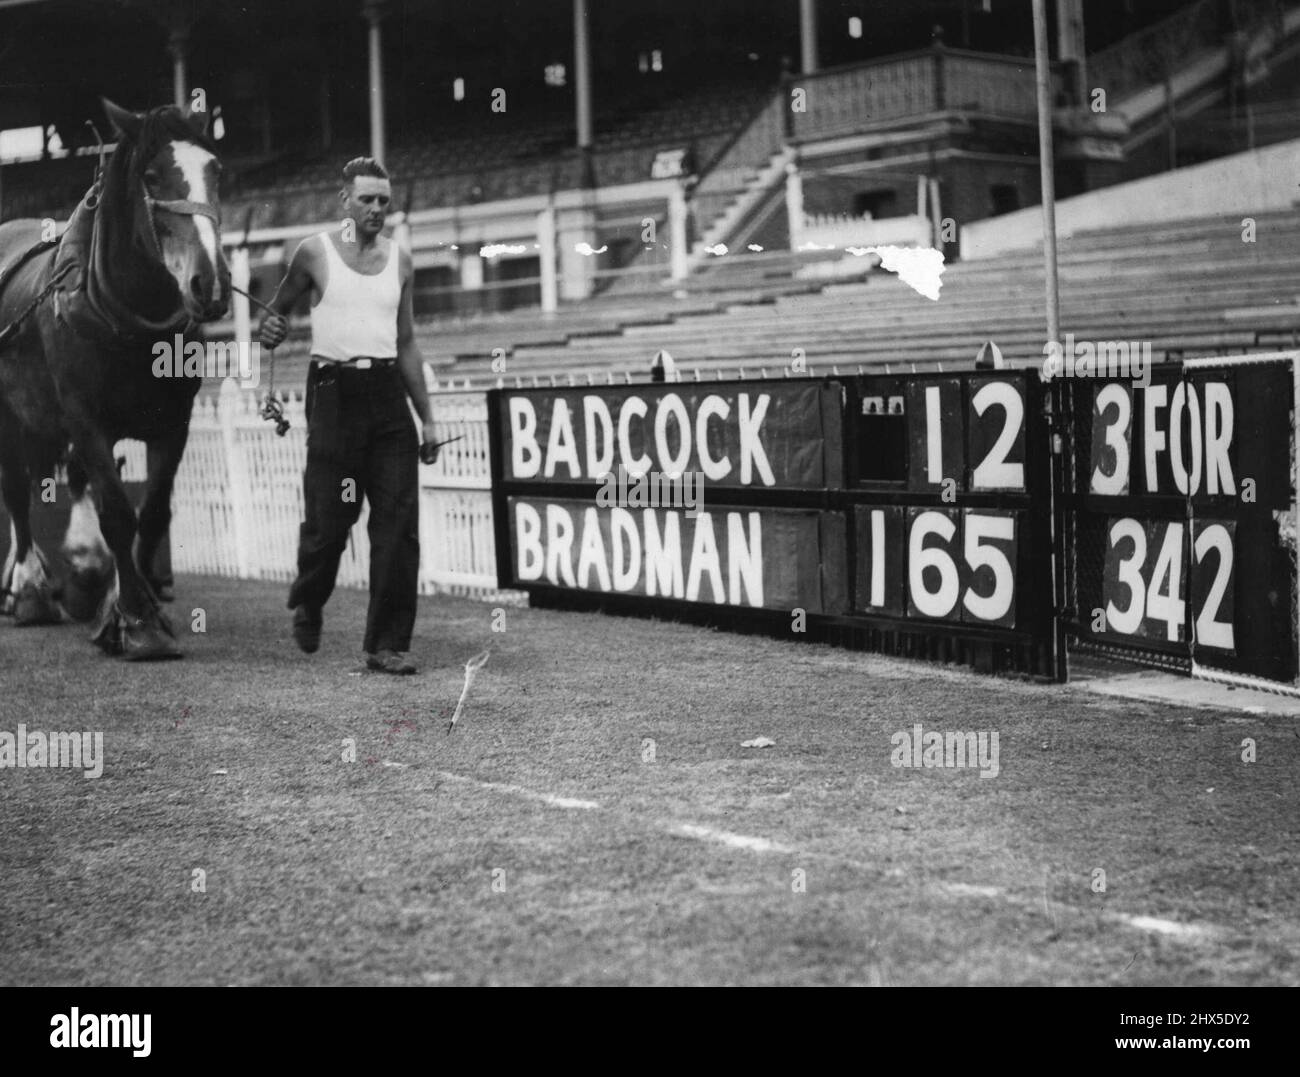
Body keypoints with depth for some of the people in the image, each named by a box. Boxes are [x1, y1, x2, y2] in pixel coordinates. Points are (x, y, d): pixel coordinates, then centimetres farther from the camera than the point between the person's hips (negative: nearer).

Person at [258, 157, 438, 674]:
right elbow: (278, 309, 12)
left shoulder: (399, 260, 12)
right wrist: (271, 330, -13)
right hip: (336, 393, -3)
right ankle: (306, 606, 30)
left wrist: (427, 418, 16)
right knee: (329, 521, -1)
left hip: (388, 395, 3)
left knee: (399, 527, -4)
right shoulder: (315, 252, 2)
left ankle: (387, 645, 2)